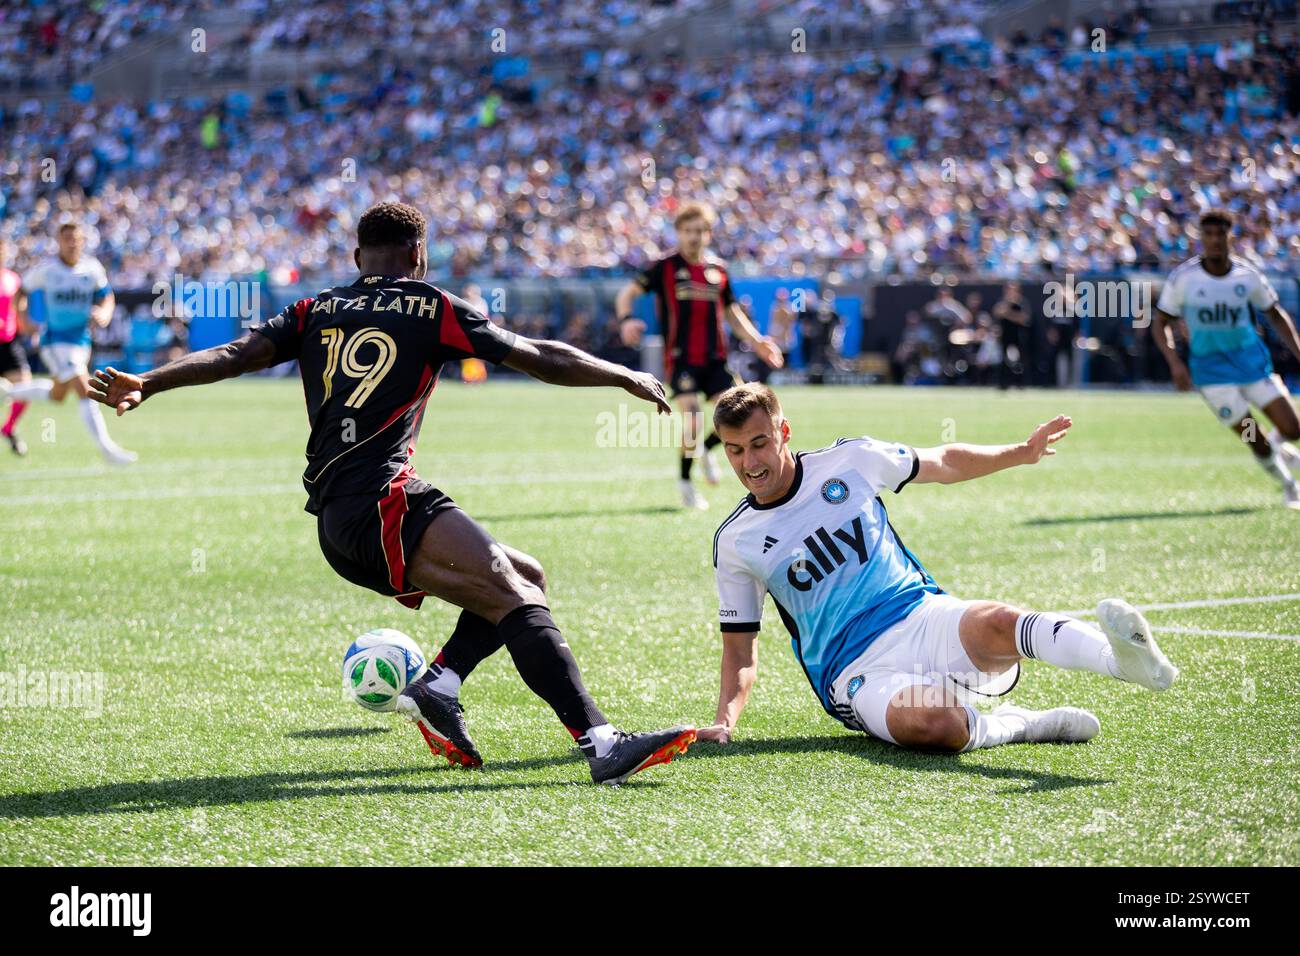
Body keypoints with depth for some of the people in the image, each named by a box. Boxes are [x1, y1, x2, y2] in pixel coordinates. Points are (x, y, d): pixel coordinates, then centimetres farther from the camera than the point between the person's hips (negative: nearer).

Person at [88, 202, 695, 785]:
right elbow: (540, 359, 11)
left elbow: (236, 354, 5)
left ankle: (437, 686, -4)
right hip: (381, 503, -7)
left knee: (525, 578, 13)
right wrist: (629, 378, 22)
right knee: (515, 594, -19)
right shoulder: (431, 308, 8)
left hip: (335, 525, 7)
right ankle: (600, 742, -36)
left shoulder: (315, 311, 21)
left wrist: (146, 383, 0)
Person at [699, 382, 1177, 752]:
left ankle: (1122, 656, -54)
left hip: (922, 619, 2)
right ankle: (1020, 724, -13)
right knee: (933, 725, -38)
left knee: (997, 623, -35)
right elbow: (739, 646, 12)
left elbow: (944, 463, 22)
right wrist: (724, 721, -3)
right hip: (857, 674, -1)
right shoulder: (734, 541, 5)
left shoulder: (847, 461, 6)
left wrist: (1023, 452, 18)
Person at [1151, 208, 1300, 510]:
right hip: (1211, 370, -2)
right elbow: (1160, 325, -3)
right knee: (1258, 444, -6)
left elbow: (1276, 315, 9)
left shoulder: (1247, 275, -6)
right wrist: (1175, 363, -17)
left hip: (1251, 360, 2)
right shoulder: (1182, 278, -11)